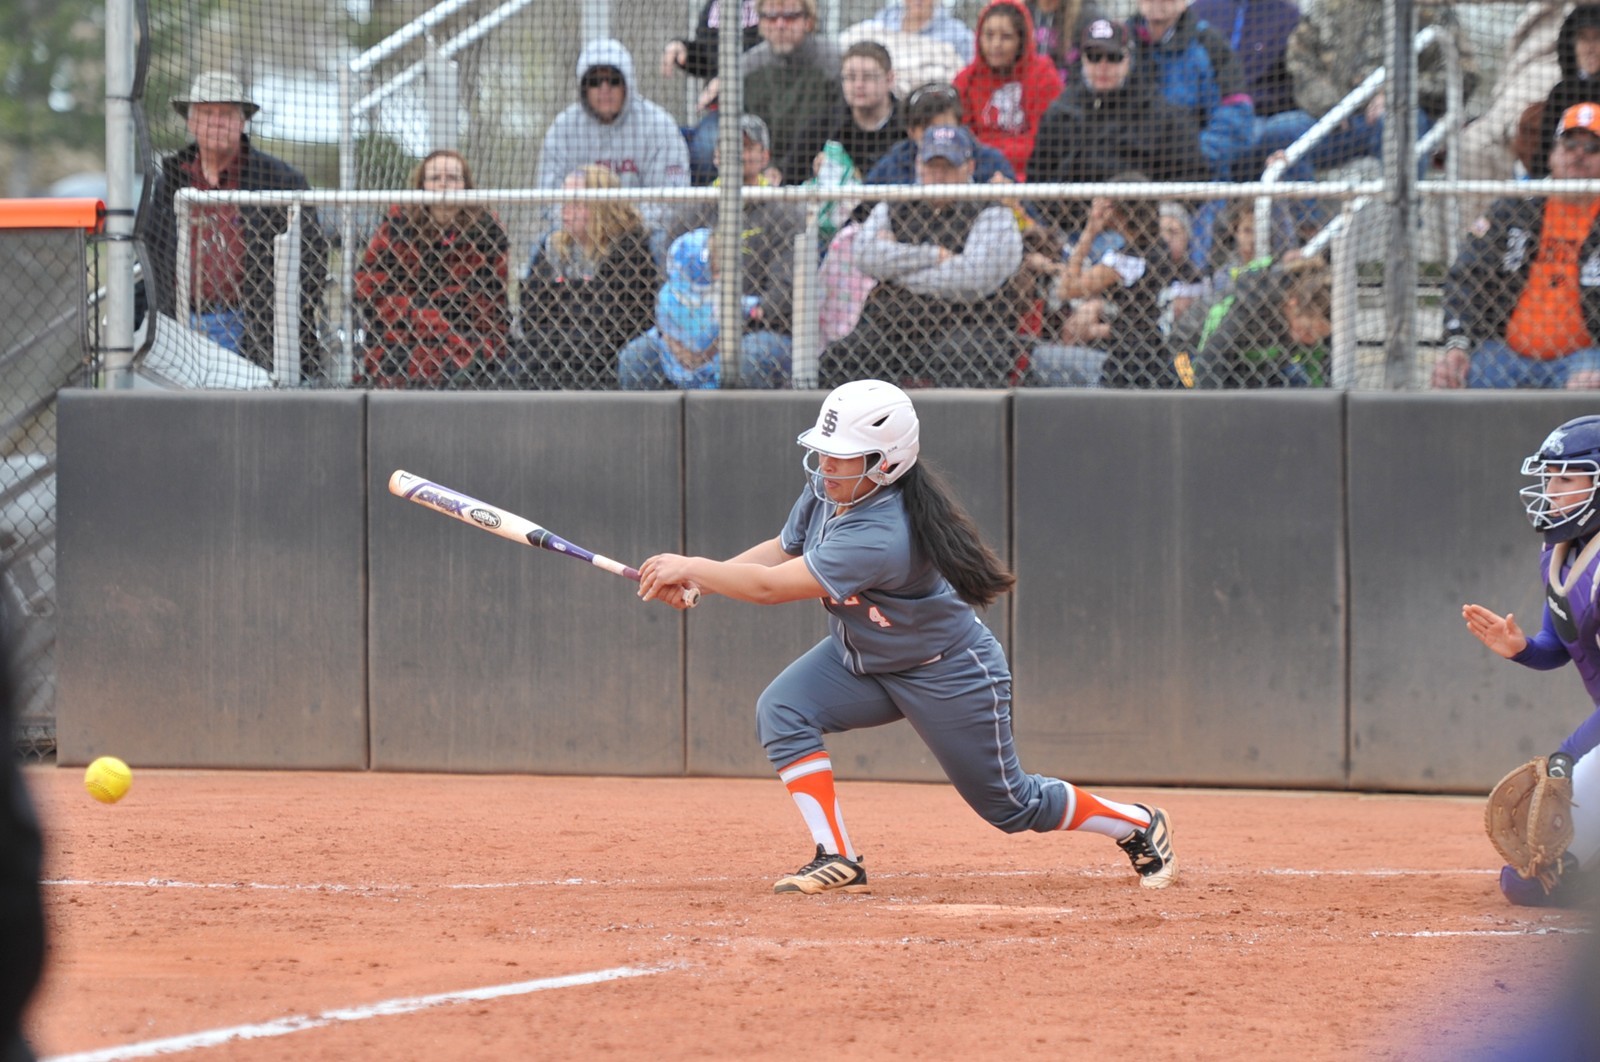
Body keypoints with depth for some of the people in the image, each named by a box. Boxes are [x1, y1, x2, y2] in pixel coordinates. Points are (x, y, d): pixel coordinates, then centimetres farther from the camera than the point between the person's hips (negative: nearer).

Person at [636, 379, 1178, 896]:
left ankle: (1140, 825, 29)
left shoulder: (879, 537, -39)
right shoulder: (826, 488, -13)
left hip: (948, 676, -8)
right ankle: (837, 861, -12)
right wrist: (701, 578, -12)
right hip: (861, 659, 8)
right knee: (781, 710, -17)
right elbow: (782, 550, 2)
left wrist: (691, 568, -30)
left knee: (1010, 805, 5)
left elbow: (771, 587, -39)